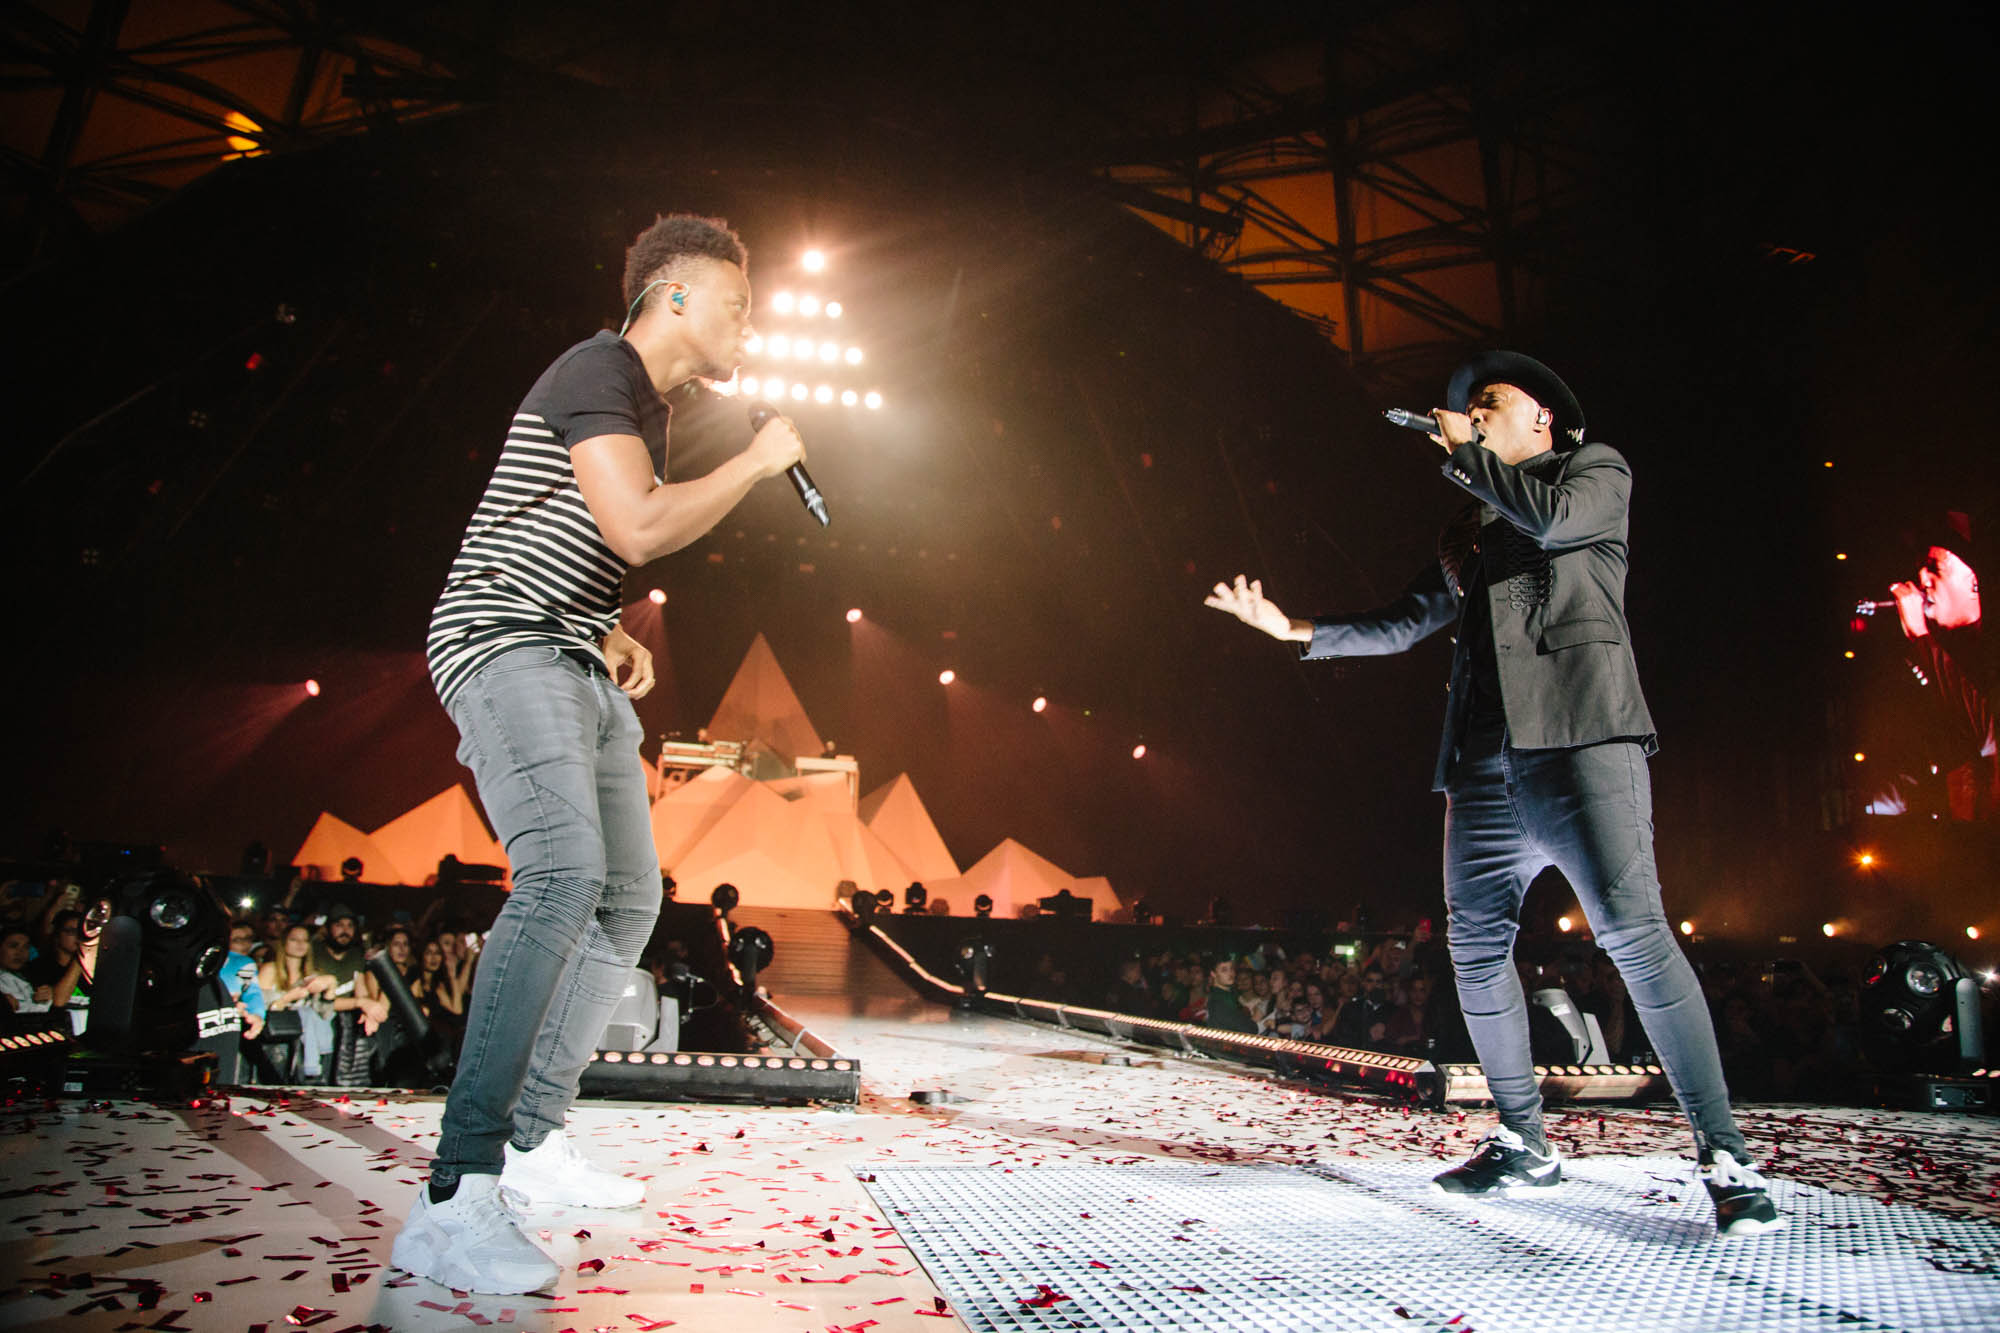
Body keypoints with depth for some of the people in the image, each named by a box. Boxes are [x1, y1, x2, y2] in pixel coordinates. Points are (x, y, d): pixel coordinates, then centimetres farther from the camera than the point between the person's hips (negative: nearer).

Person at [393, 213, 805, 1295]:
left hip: (576, 670, 11)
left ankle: (531, 1138, 13)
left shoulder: (645, 402, 24)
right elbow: (639, 526, -23)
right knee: (563, 873, -29)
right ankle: (453, 1203, -28)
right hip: (506, 642, -11)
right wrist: (759, 459, -9)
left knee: (628, 899, 6)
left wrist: (613, 639, 15)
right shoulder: (600, 369, -8)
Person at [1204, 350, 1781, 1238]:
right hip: (1486, 759, 7)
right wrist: (1296, 629, 21)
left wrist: (1466, 453, 3)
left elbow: (1553, 517, -10)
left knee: (1632, 929, -18)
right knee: (1475, 949, 4)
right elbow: (1403, 623, 27)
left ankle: (1725, 1159, -9)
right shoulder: (1469, 533, 27)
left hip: (1580, 737, -6)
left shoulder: (1597, 470, 13)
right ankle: (1523, 1143, 17)